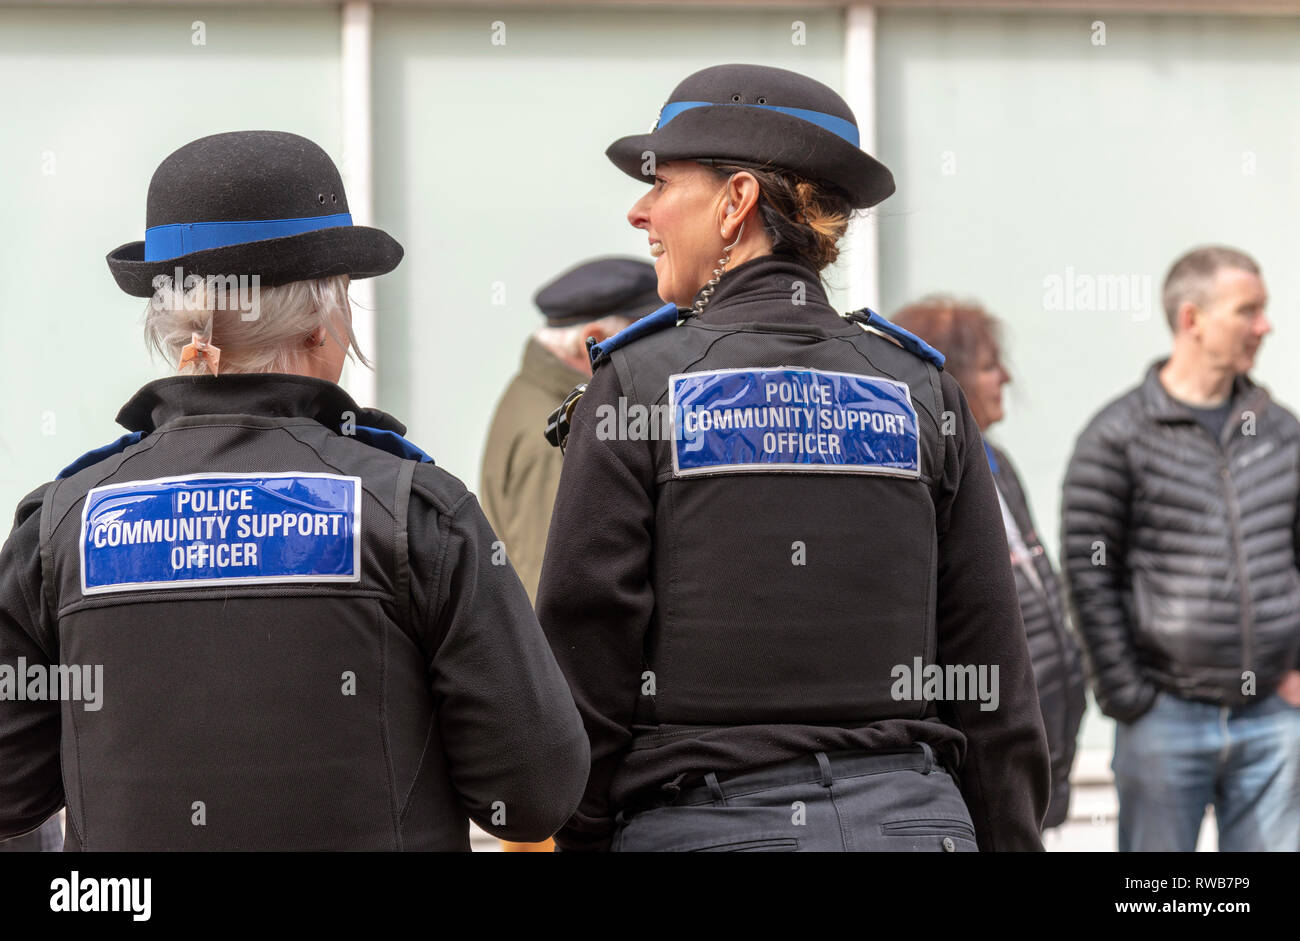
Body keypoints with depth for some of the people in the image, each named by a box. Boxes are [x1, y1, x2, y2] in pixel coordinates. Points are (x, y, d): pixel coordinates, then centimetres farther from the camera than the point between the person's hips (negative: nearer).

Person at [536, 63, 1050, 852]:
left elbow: (587, 648, -4)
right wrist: (1010, 843, 12)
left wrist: (583, 840, 3)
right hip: (910, 817, 3)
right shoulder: (921, 393, 8)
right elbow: (994, 682, 7)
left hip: (704, 819, -3)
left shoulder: (638, 386, -3)